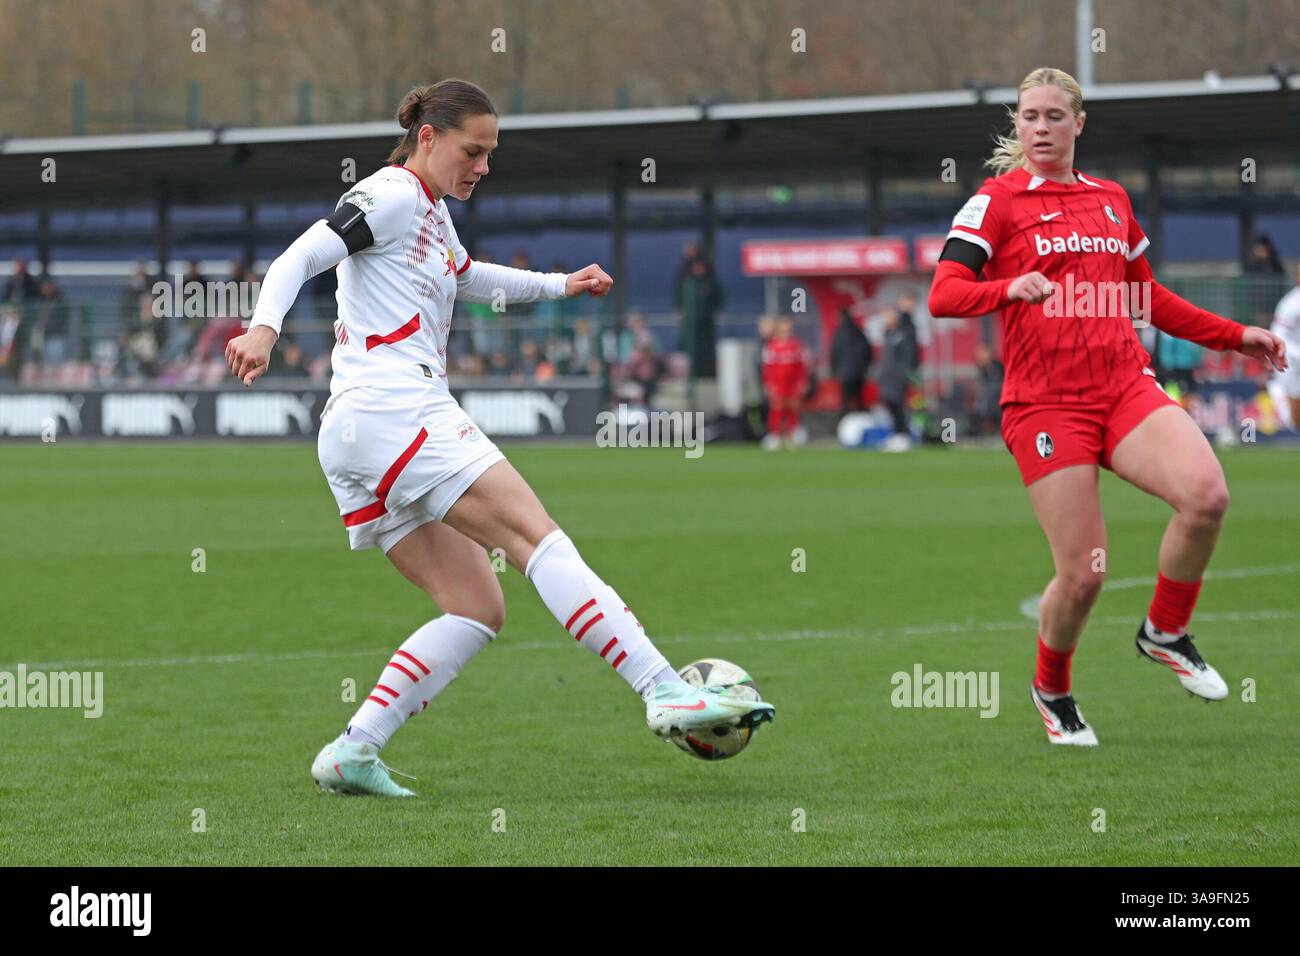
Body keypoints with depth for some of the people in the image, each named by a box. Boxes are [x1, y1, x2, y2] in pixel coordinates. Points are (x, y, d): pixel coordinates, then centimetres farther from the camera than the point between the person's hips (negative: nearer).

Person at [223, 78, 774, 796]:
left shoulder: (433, 215, 27)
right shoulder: (393, 194, -2)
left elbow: (464, 276, 49)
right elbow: (299, 259, -14)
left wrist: (560, 285, 49)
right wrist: (265, 326, -31)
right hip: (394, 408, -10)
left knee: (477, 608, 4)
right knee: (537, 538, -17)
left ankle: (352, 753, -6)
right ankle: (664, 692, -26)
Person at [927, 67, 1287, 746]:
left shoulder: (1111, 200, 18)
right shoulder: (997, 200, 2)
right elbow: (943, 295, -9)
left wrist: (1234, 336, 25)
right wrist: (1008, 288, -28)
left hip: (1127, 386, 4)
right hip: (1045, 403, -4)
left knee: (1206, 493, -24)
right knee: (1083, 573, -10)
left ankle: (1165, 633, 1)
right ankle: (1052, 690, 21)